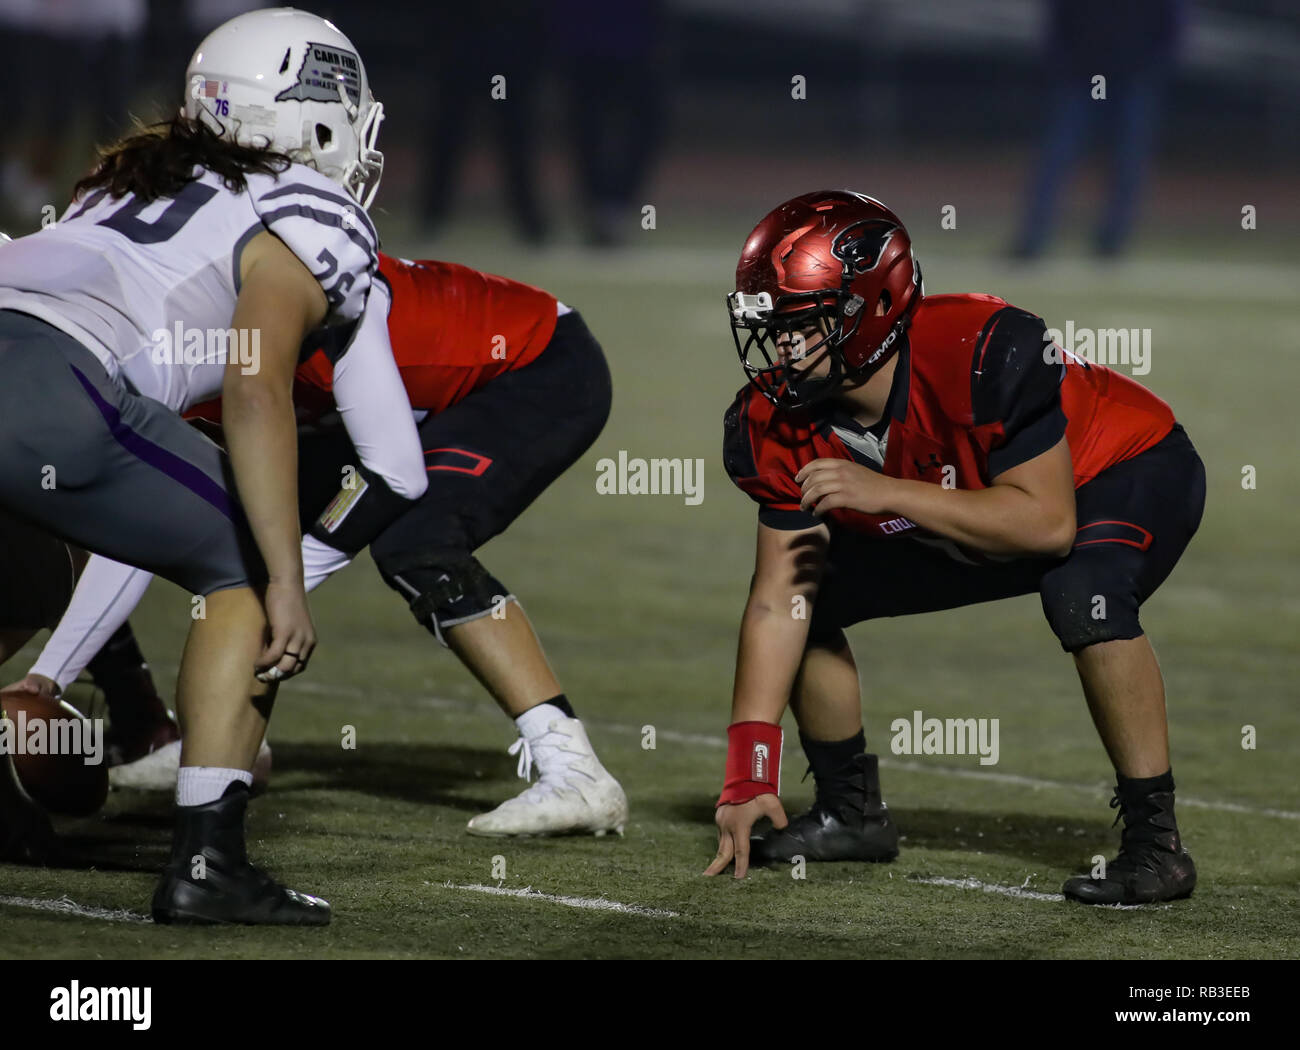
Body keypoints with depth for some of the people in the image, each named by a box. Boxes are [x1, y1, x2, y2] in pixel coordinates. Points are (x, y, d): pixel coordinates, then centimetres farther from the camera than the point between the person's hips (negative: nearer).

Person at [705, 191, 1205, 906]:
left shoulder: (987, 353, -38)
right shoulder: (778, 422, -19)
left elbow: (1048, 522, -38)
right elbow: (780, 601, -15)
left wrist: (883, 492, -43)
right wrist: (749, 778, -22)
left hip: (1130, 475, -7)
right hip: (979, 523, 7)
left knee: (1082, 593, -37)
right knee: (803, 585, -3)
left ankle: (1154, 841, -24)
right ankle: (851, 813, 17)